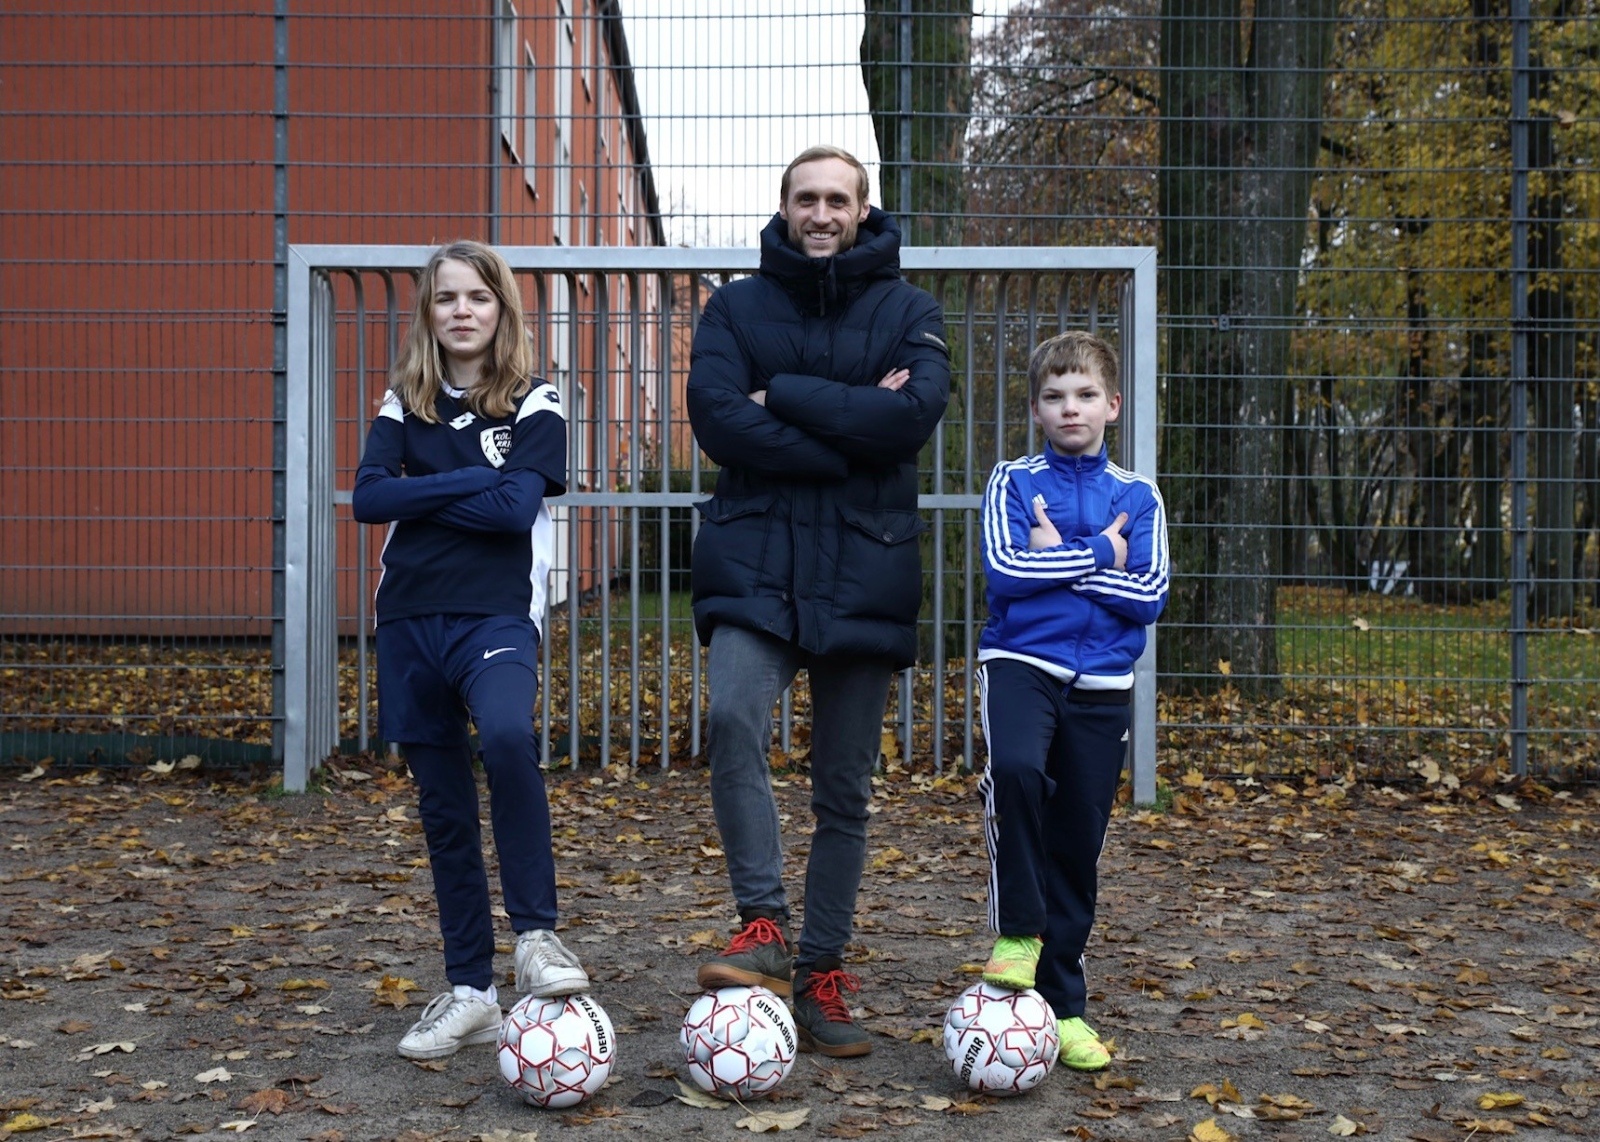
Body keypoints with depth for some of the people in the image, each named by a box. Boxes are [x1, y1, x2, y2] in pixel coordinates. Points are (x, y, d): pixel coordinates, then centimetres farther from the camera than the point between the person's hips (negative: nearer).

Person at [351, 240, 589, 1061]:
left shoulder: (534, 405, 3)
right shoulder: (404, 401, 12)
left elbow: (516, 508, -13)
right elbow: (368, 498, -3)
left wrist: (417, 493, -6)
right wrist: (470, 481, -9)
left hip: (495, 615, -4)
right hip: (409, 619, 4)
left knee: (507, 734, -34)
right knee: (443, 807, 7)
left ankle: (535, 934, -21)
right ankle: (470, 993, 17)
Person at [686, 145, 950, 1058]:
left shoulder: (908, 311, 7)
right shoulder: (737, 307, 8)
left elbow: (917, 413, -12)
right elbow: (719, 419, -8)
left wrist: (785, 398, -11)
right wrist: (851, 427, -12)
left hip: (864, 570, 1)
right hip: (753, 561, 0)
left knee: (847, 789, 5)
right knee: (734, 718, -28)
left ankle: (823, 976, 16)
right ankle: (764, 927, -17)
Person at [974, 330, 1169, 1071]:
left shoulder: (1137, 496, 9)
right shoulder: (1013, 481, 4)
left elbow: (1150, 595, -4)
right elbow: (1004, 569, -12)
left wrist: (1057, 558, -8)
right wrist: (1098, 556, -8)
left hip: (1102, 683, 3)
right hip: (1020, 661, -2)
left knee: (1078, 846, 5)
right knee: (1015, 768, -33)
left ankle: (1063, 1004, 19)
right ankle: (1017, 929, -14)